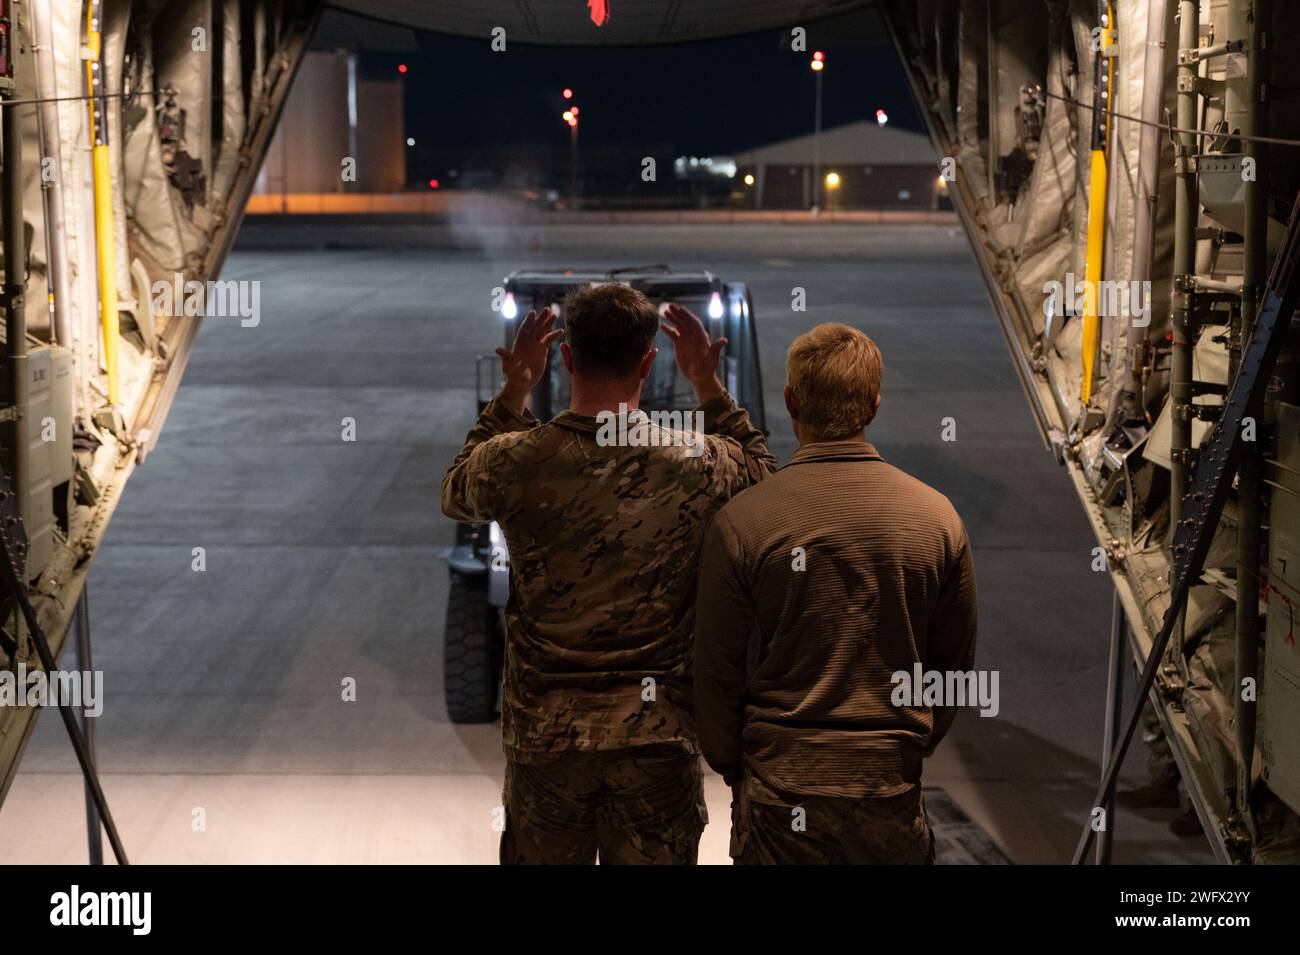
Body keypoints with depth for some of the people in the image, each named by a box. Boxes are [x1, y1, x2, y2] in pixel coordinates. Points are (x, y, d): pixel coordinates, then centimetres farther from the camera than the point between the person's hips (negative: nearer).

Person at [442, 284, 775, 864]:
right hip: (659, 732, 0)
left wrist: (514, 391, 14)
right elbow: (764, 474, 13)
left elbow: (456, 494, 14)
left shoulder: (515, 462, -11)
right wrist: (708, 386, 14)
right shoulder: (699, 465, -12)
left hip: (545, 734, 1)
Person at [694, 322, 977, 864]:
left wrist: (731, 764, 11)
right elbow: (956, 664, 6)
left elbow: (716, 671, -5)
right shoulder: (937, 517, -3)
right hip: (892, 788, 2)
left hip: (780, 787, -2)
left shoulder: (741, 522, -11)